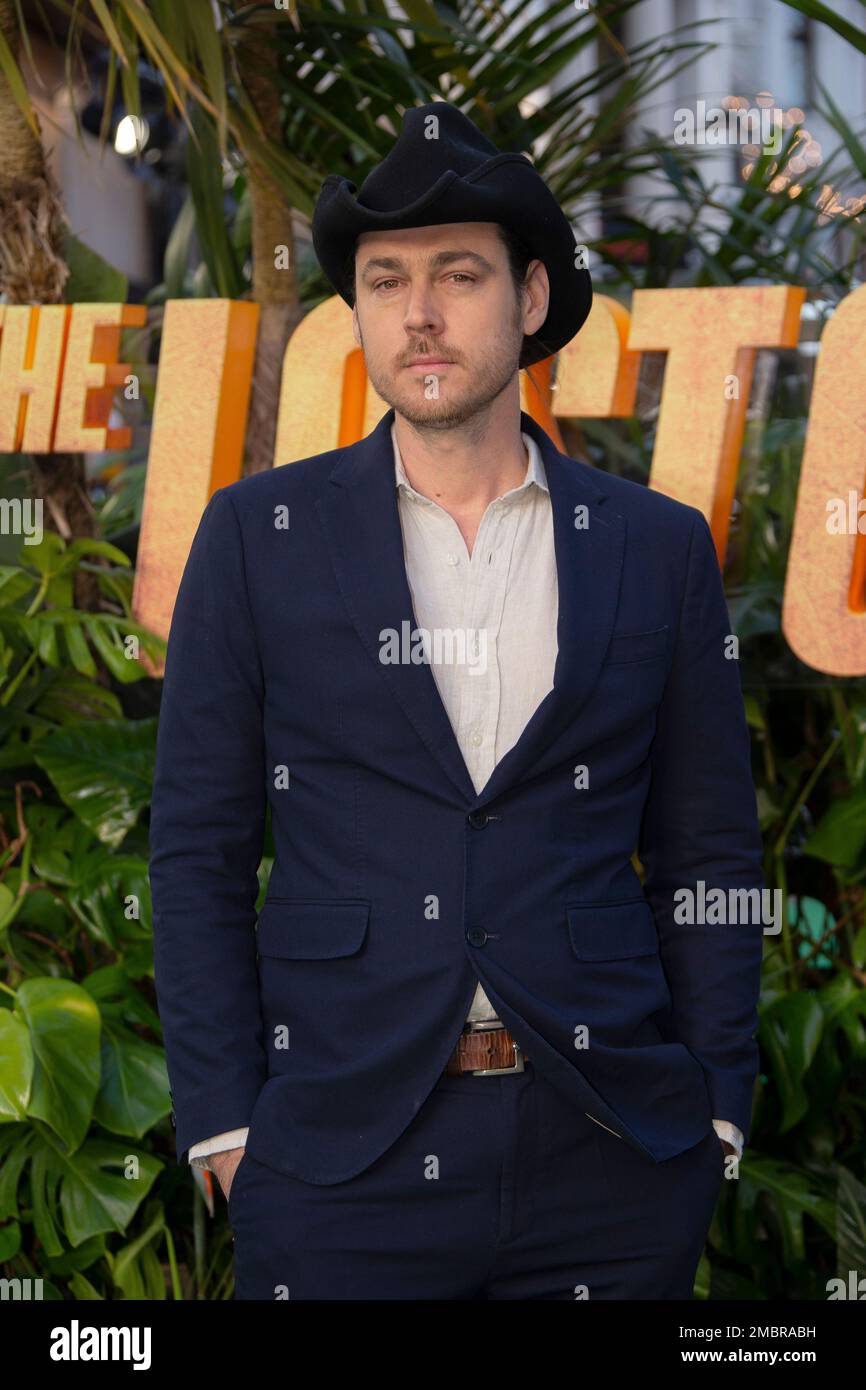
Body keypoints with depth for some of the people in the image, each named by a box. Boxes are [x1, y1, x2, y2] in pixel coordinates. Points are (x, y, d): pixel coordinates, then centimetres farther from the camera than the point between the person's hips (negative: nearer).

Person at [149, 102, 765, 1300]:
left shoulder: (660, 548, 7)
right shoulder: (259, 535, 3)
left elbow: (708, 854, 8)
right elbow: (198, 850, 2)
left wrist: (717, 1112, 1)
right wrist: (223, 1126, -4)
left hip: (612, 1157, 1)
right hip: (341, 1156, -1)